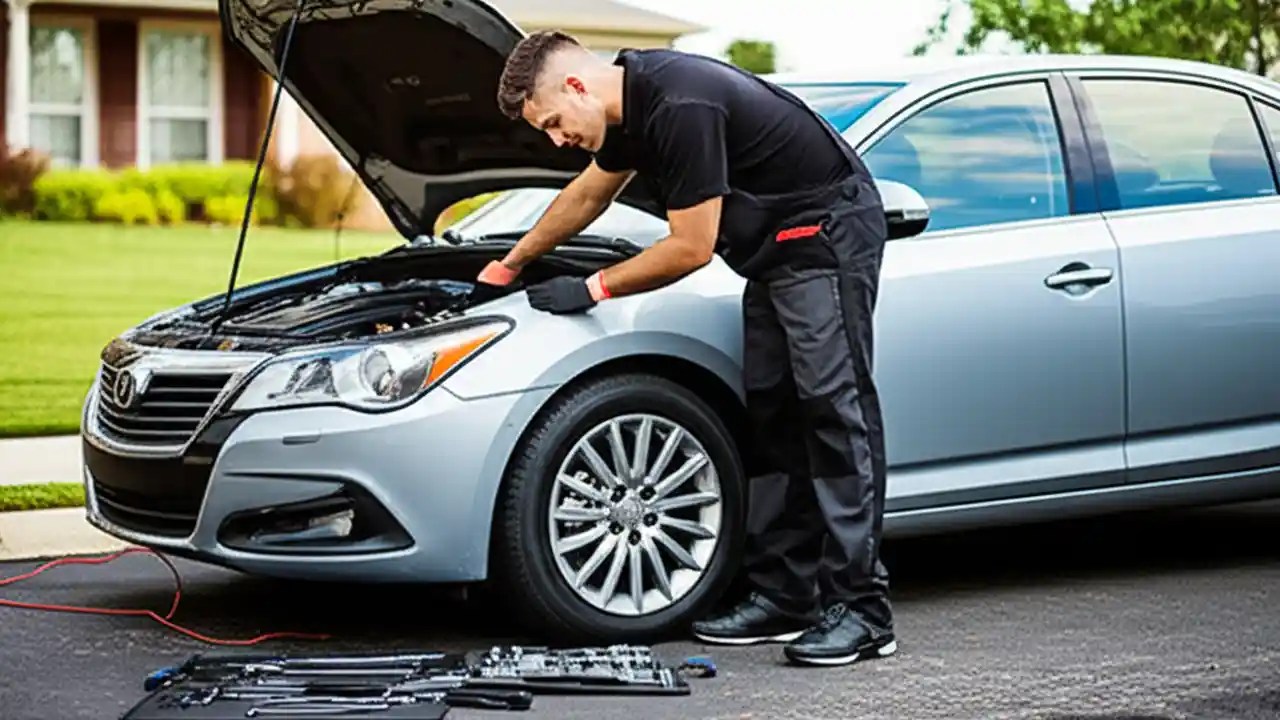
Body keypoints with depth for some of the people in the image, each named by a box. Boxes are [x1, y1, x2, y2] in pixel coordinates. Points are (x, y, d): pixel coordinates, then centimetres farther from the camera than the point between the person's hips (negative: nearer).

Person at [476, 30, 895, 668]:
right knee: (771, 415, 8)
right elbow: (589, 195, 25)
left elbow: (691, 248, -21)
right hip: (777, 250, 10)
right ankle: (781, 595, 11)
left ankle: (861, 609, -13)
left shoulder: (681, 109, -26)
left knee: (834, 409, -13)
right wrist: (509, 265, 35)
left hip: (828, 235, -10)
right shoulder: (632, 98, 6)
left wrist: (594, 288, -8)